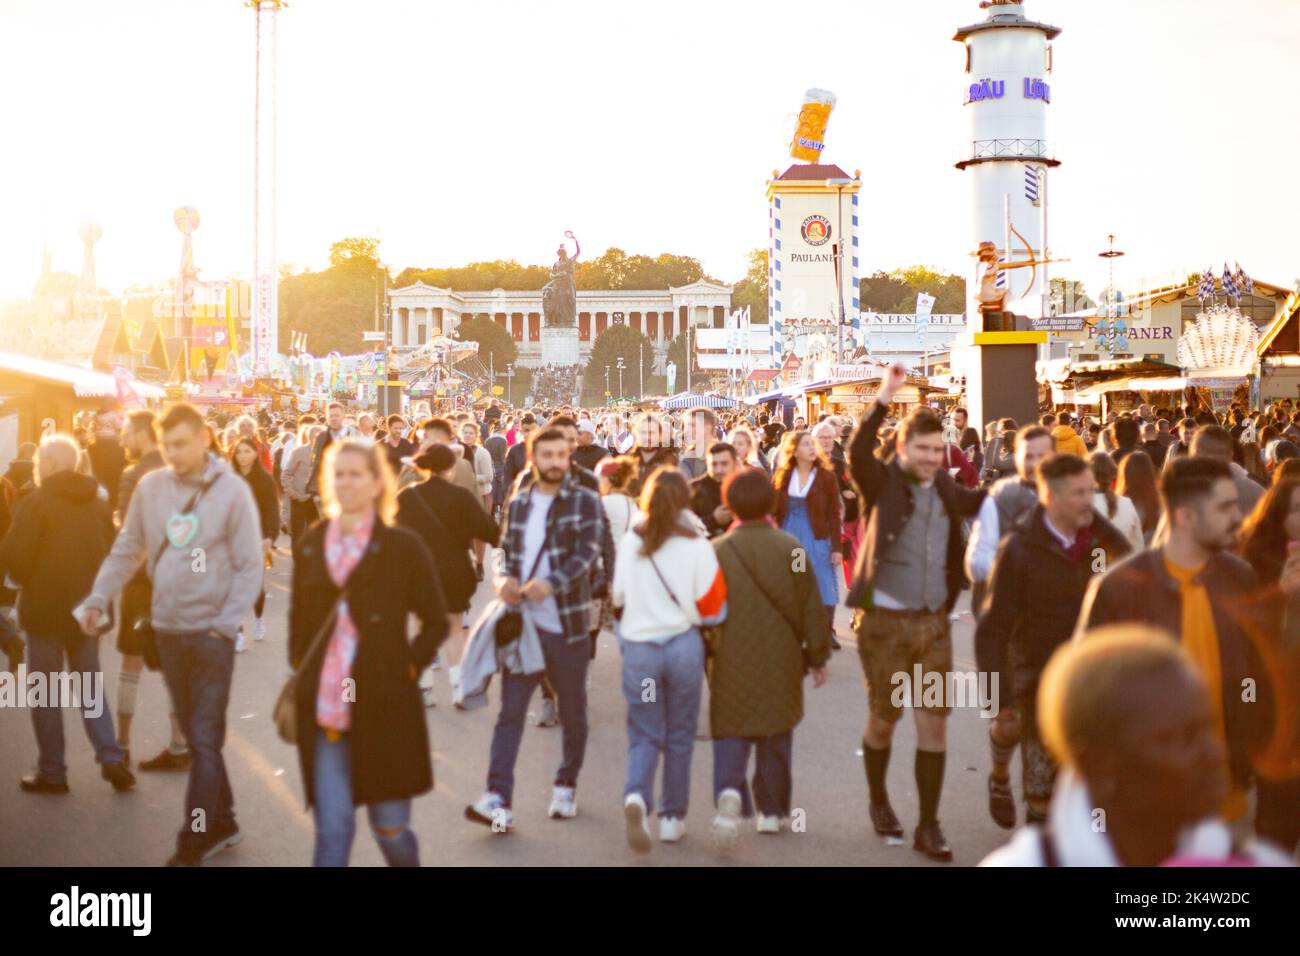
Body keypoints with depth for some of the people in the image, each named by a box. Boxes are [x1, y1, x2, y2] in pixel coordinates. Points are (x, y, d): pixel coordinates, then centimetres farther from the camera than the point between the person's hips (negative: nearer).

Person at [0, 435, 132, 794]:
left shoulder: (36, 503, -12)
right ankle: (111, 758, 4)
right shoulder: (97, 503, 7)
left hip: (46, 608, -5)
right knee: (89, 686, 15)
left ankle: (52, 772, 8)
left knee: (47, 692, 5)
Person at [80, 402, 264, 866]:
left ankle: (192, 844, 4)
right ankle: (221, 822, 28)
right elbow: (127, 550, 10)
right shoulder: (150, 486, 1)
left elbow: (249, 567, -8)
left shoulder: (232, 490, -10)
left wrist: (224, 624, -13)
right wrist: (98, 599, 2)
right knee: (195, 735, 14)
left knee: (205, 740, -2)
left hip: (211, 632, -5)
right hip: (167, 628, 5)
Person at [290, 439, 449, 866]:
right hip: (323, 706, 3)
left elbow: (436, 621, 1)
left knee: (389, 825, 6)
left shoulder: (403, 546, -3)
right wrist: (300, 668, 7)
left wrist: (408, 667, -8)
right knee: (332, 827, 0)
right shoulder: (310, 546, 8)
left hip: (385, 703, -2)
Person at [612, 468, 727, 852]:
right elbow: (711, 607, -5)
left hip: (638, 647, 1)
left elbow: (616, 595, 6)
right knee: (680, 736, 14)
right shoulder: (696, 544, -8)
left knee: (644, 735, 9)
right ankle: (673, 817, 19)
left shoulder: (629, 542, -3)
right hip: (684, 645, -1)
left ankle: (636, 796, -18)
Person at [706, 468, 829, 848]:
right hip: (780, 663, 1)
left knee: (730, 731, 4)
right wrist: (818, 656, 8)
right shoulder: (789, 547, -6)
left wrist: (705, 653, 12)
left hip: (731, 663, -1)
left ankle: (729, 792, -22)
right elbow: (811, 607, -2)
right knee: (775, 737, 14)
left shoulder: (717, 551, -7)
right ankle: (771, 810, 20)